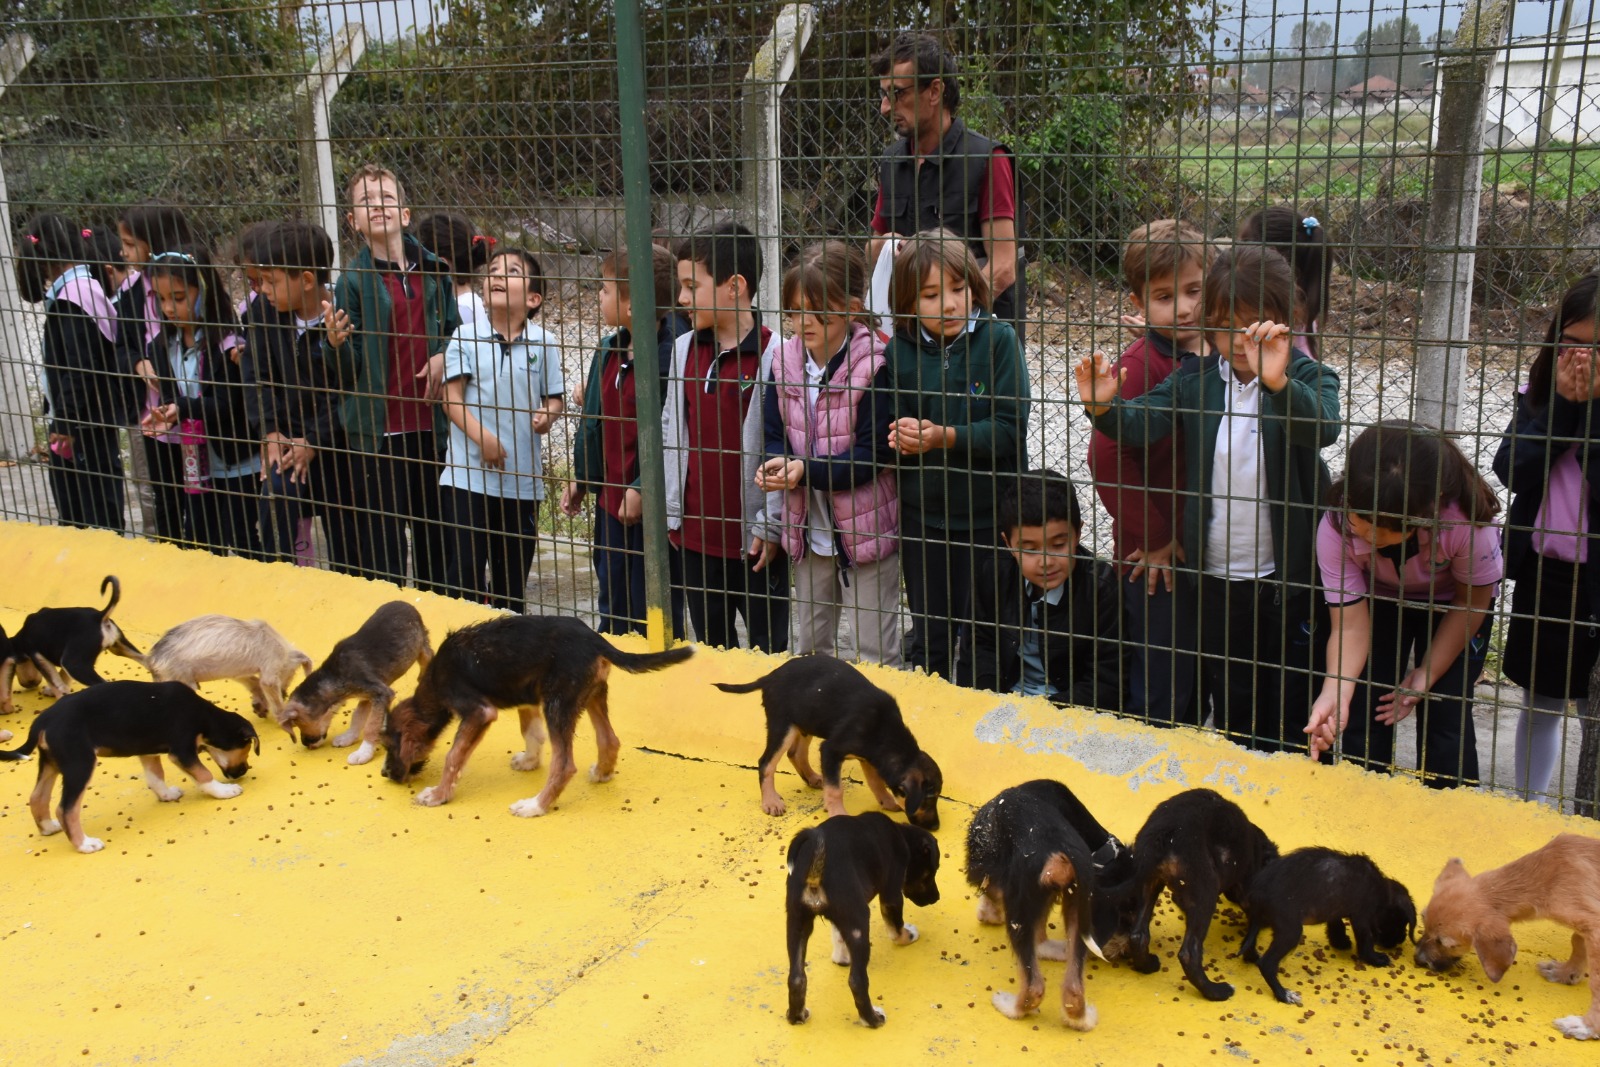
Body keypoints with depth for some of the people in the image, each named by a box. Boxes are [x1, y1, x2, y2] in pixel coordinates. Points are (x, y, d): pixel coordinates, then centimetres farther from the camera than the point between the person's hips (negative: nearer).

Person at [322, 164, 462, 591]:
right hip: (377, 425, -4)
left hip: (429, 422, 4)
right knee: (382, 536, 0)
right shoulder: (353, 280, -5)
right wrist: (336, 344, -26)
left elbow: (453, 327, 19)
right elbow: (350, 369, -6)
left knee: (433, 527, 14)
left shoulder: (433, 270, 5)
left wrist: (443, 355, -1)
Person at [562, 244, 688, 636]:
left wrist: (643, 489, -23)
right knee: (611, 604, 22)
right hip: (610, 499, 9)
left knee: (652, 616, 5)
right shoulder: (610, 351, 8)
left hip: (652, 505, -9)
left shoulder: (671, 354, -20)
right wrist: (580, 479, 19)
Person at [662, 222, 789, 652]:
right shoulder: (683, 349, 6)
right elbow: (671, 433, 12)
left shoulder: (774, 355, -12)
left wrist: (770, 526, -12)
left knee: (768, 648, 7)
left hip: (754, 537, -6)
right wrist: (670, 511, 8)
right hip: (696, 532, 6)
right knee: (711, 645, 18)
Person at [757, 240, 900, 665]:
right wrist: (775, 464, -19)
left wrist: (807, 470, -28)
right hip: (807, 529, 6)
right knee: (809, 645, 21)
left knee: (875, 652, 6)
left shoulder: (874, 366, -17)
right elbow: (774, 432, 4)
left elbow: (873, 454, -19)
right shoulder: (785, 360, 0)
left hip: (865, 529, -6)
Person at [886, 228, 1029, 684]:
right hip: (921, 516, 2)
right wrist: (899, 439, -19)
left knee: (978, 645, 9)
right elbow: (885, 430, 4)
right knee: (928, 638, 17)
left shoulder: (997, 339, -9)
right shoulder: (899, 351, -2)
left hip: (987, 514, -2)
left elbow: (1009, 431, -14)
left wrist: (945, 437, -25)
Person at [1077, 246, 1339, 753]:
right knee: (1229, 698, 18)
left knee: (1293, 704, 11)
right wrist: (1104, 406, -31)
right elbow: (1142, 422, -10)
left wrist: (1279, 383, -49)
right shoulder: (1195, 378, 0)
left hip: (1289, 576, -3)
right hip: (1215, 576, 3)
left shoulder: (1309, 378, -10)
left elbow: (1324, 428, -30)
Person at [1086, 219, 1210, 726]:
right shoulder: (1141, 364, -18)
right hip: (1157, 560, -7)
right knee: (1160, 695, 5)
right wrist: (1154, 538, -17)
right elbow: (1107, 456, -24)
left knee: (1193, 686, 21)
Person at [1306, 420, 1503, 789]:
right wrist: (1334, 693, -45)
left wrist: (1427, 674, -15)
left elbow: (1471, 602, -17)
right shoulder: (1335, 528, -35)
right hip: (1378, 600, 1)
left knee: (1445, 716, -7)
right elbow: (1351, 625, -29)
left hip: (1449, 602, -1)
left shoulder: (1467, 522, -38)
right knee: (1364, 712, -5)